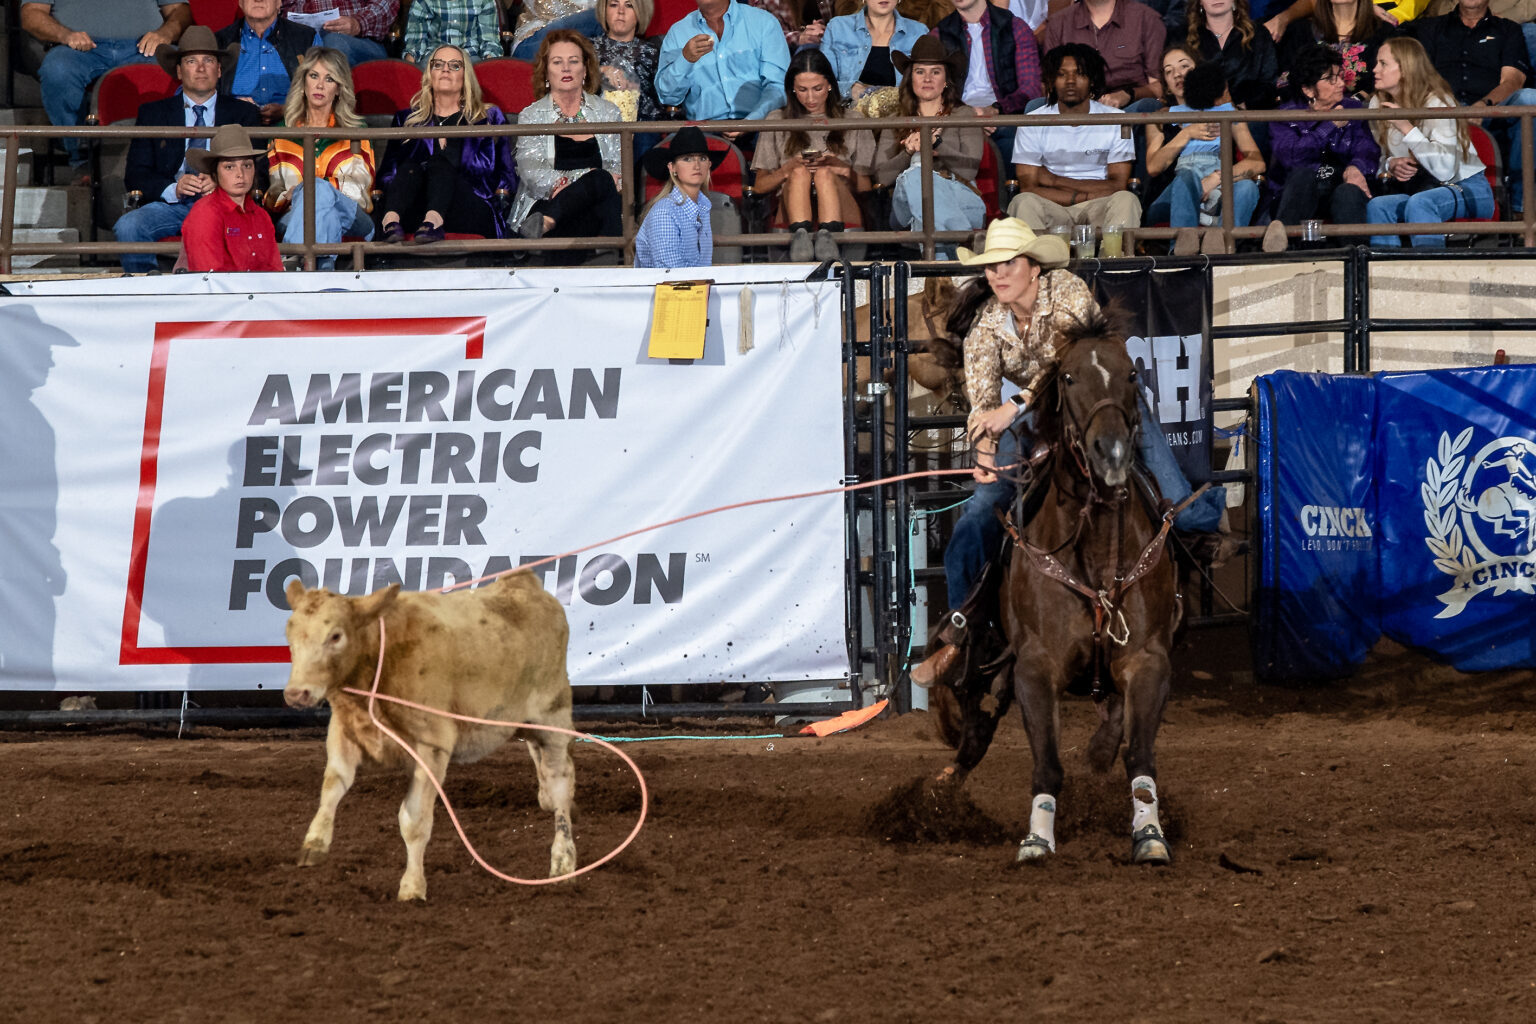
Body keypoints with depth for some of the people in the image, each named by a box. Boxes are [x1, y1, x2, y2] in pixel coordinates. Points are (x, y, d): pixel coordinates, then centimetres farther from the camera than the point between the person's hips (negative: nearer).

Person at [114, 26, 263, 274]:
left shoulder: (244, 114, 19)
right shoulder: (153, 113, 18)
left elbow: (259, 170, 9)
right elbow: (135, 174, 9)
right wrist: (173, 188, -12)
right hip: (171, 205, 1)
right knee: (127, 227, -30)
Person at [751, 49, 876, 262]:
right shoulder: (777, 122, 20)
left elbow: (866, 188, 14)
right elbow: (759, 187, 14)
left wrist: (844, 170, -6)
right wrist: (787, 169, -5)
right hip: (792, 212, 0)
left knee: (825, 174, -30)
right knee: (800, 172, -30)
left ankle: (828, 235, -59)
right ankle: (800, 235, -58)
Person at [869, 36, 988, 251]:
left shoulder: (964, 116, 19)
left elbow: (969, 169, 1)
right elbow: (881, 175, 9)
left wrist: (935, 144, -14)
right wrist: (909, 153, -9)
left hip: (959, 198, -2)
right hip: (905, 207, 2)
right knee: (916, 173, -36)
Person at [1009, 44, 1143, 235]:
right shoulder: (1033, 124, 4)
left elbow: (1118, 186, -2)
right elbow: (1028, 188, -4)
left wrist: (1055, 181, -6)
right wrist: (1083, 196, -11)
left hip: (1098, 212, 0)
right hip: (1052, 211, 0)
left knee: (1126, 200, -31)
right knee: (1024, 202, -32)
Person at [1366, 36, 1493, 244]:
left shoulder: (1437, 103, -16)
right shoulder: (1377, 105, 4)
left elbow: (1446, 171, -26)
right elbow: (1380, 157, 15)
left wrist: (1407, 128, -28)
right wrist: (1391, 165, -10)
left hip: (1466, 189, -5)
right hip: (1418, 186, 5)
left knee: (1419, 202, -38)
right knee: (1376, 206, -26)